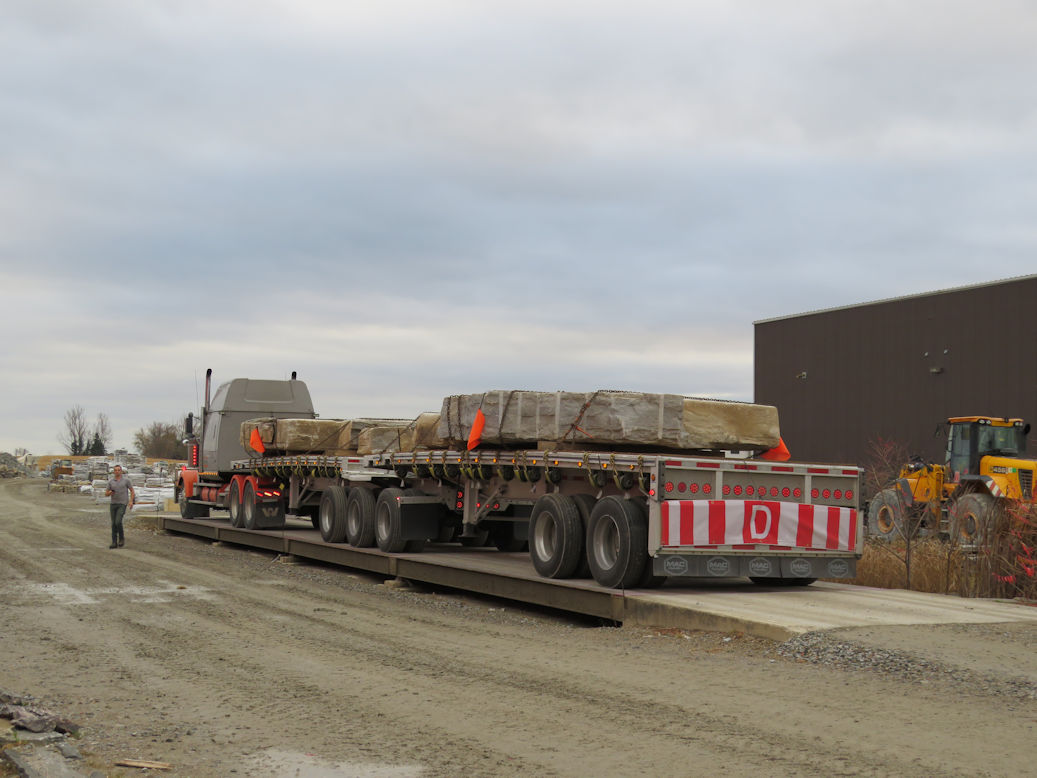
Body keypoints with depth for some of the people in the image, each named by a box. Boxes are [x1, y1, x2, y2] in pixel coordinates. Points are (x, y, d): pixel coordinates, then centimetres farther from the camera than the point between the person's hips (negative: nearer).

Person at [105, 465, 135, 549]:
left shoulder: (126, 479, -4)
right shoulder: (111, 481, 5)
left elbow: (132, 491, 3)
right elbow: (106, 494, 9)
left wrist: (131, 501, -11)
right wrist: (110, 493, -16)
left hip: (122, 504, -4)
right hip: (113, 504, 4)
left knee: (118, 522, -18)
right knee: (113, 524, 2)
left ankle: (121, 538, 3)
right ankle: (114, 543, 7)